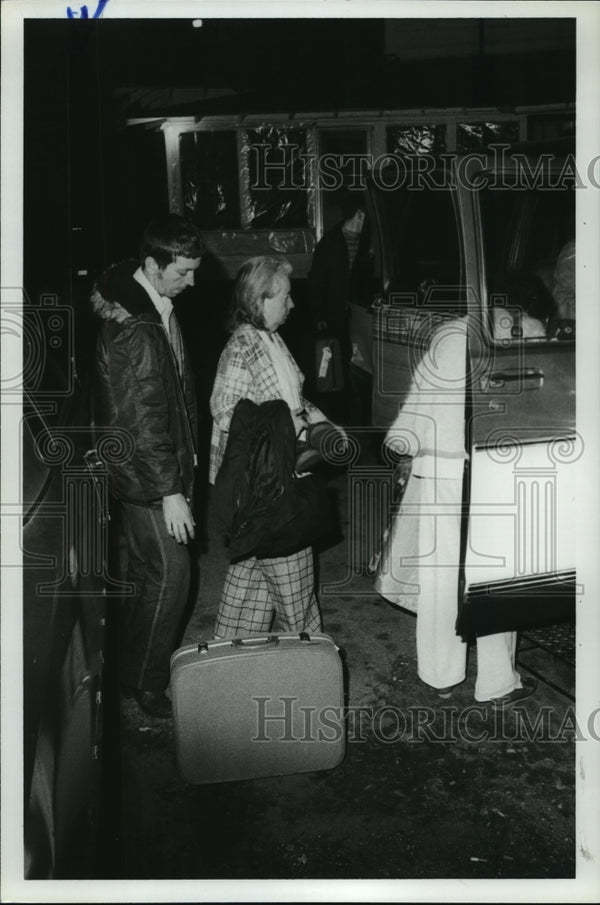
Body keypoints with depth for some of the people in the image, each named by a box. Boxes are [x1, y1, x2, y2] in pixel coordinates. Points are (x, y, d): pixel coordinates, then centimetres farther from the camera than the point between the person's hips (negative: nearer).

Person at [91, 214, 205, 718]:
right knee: (169, 575, -1)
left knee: (146, 573, 19)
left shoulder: (154, 307, 8)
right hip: (147, 476, -10)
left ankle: (132, 673, 35)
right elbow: (143, 418, -25)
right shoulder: (135, 329, -24)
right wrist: (170, 491, -23)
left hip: (162, 466, 10)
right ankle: (148, 686, 16)